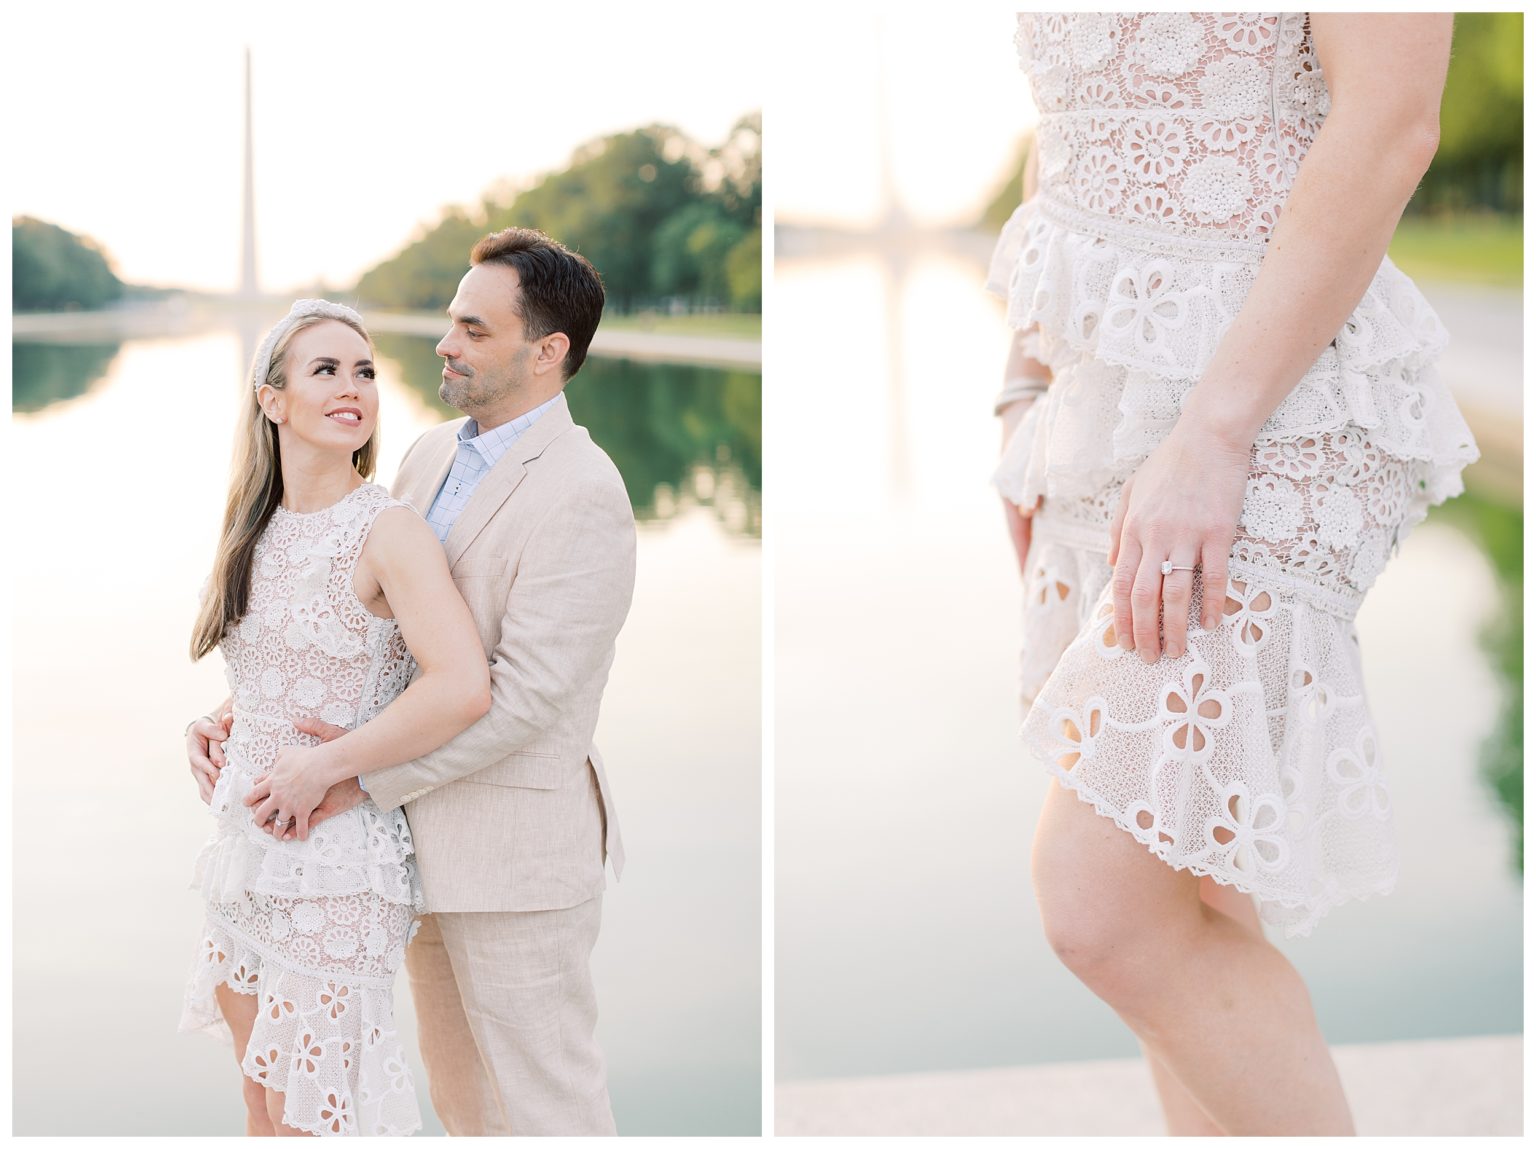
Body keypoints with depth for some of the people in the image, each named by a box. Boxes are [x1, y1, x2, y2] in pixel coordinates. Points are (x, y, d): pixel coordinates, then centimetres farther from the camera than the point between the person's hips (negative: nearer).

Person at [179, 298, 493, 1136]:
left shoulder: (387, 532, -16)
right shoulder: (258, 530, 7)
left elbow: (463, 687, -30)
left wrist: (320, 767, -22)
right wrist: (215, 732, 9)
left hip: (335, 862, -7)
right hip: (246, 848, 7)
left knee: (307, 1115, 3)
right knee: (260, 1099, 19)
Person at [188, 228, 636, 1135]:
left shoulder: (583, 494, -20)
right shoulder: (433, 454, 8)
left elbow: (527, 692, -24)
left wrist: (363, 780, -22)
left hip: (515, 846, -9)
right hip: (432, 837, 9)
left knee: (542, 1102, 4)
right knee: (461, 1093, 22)